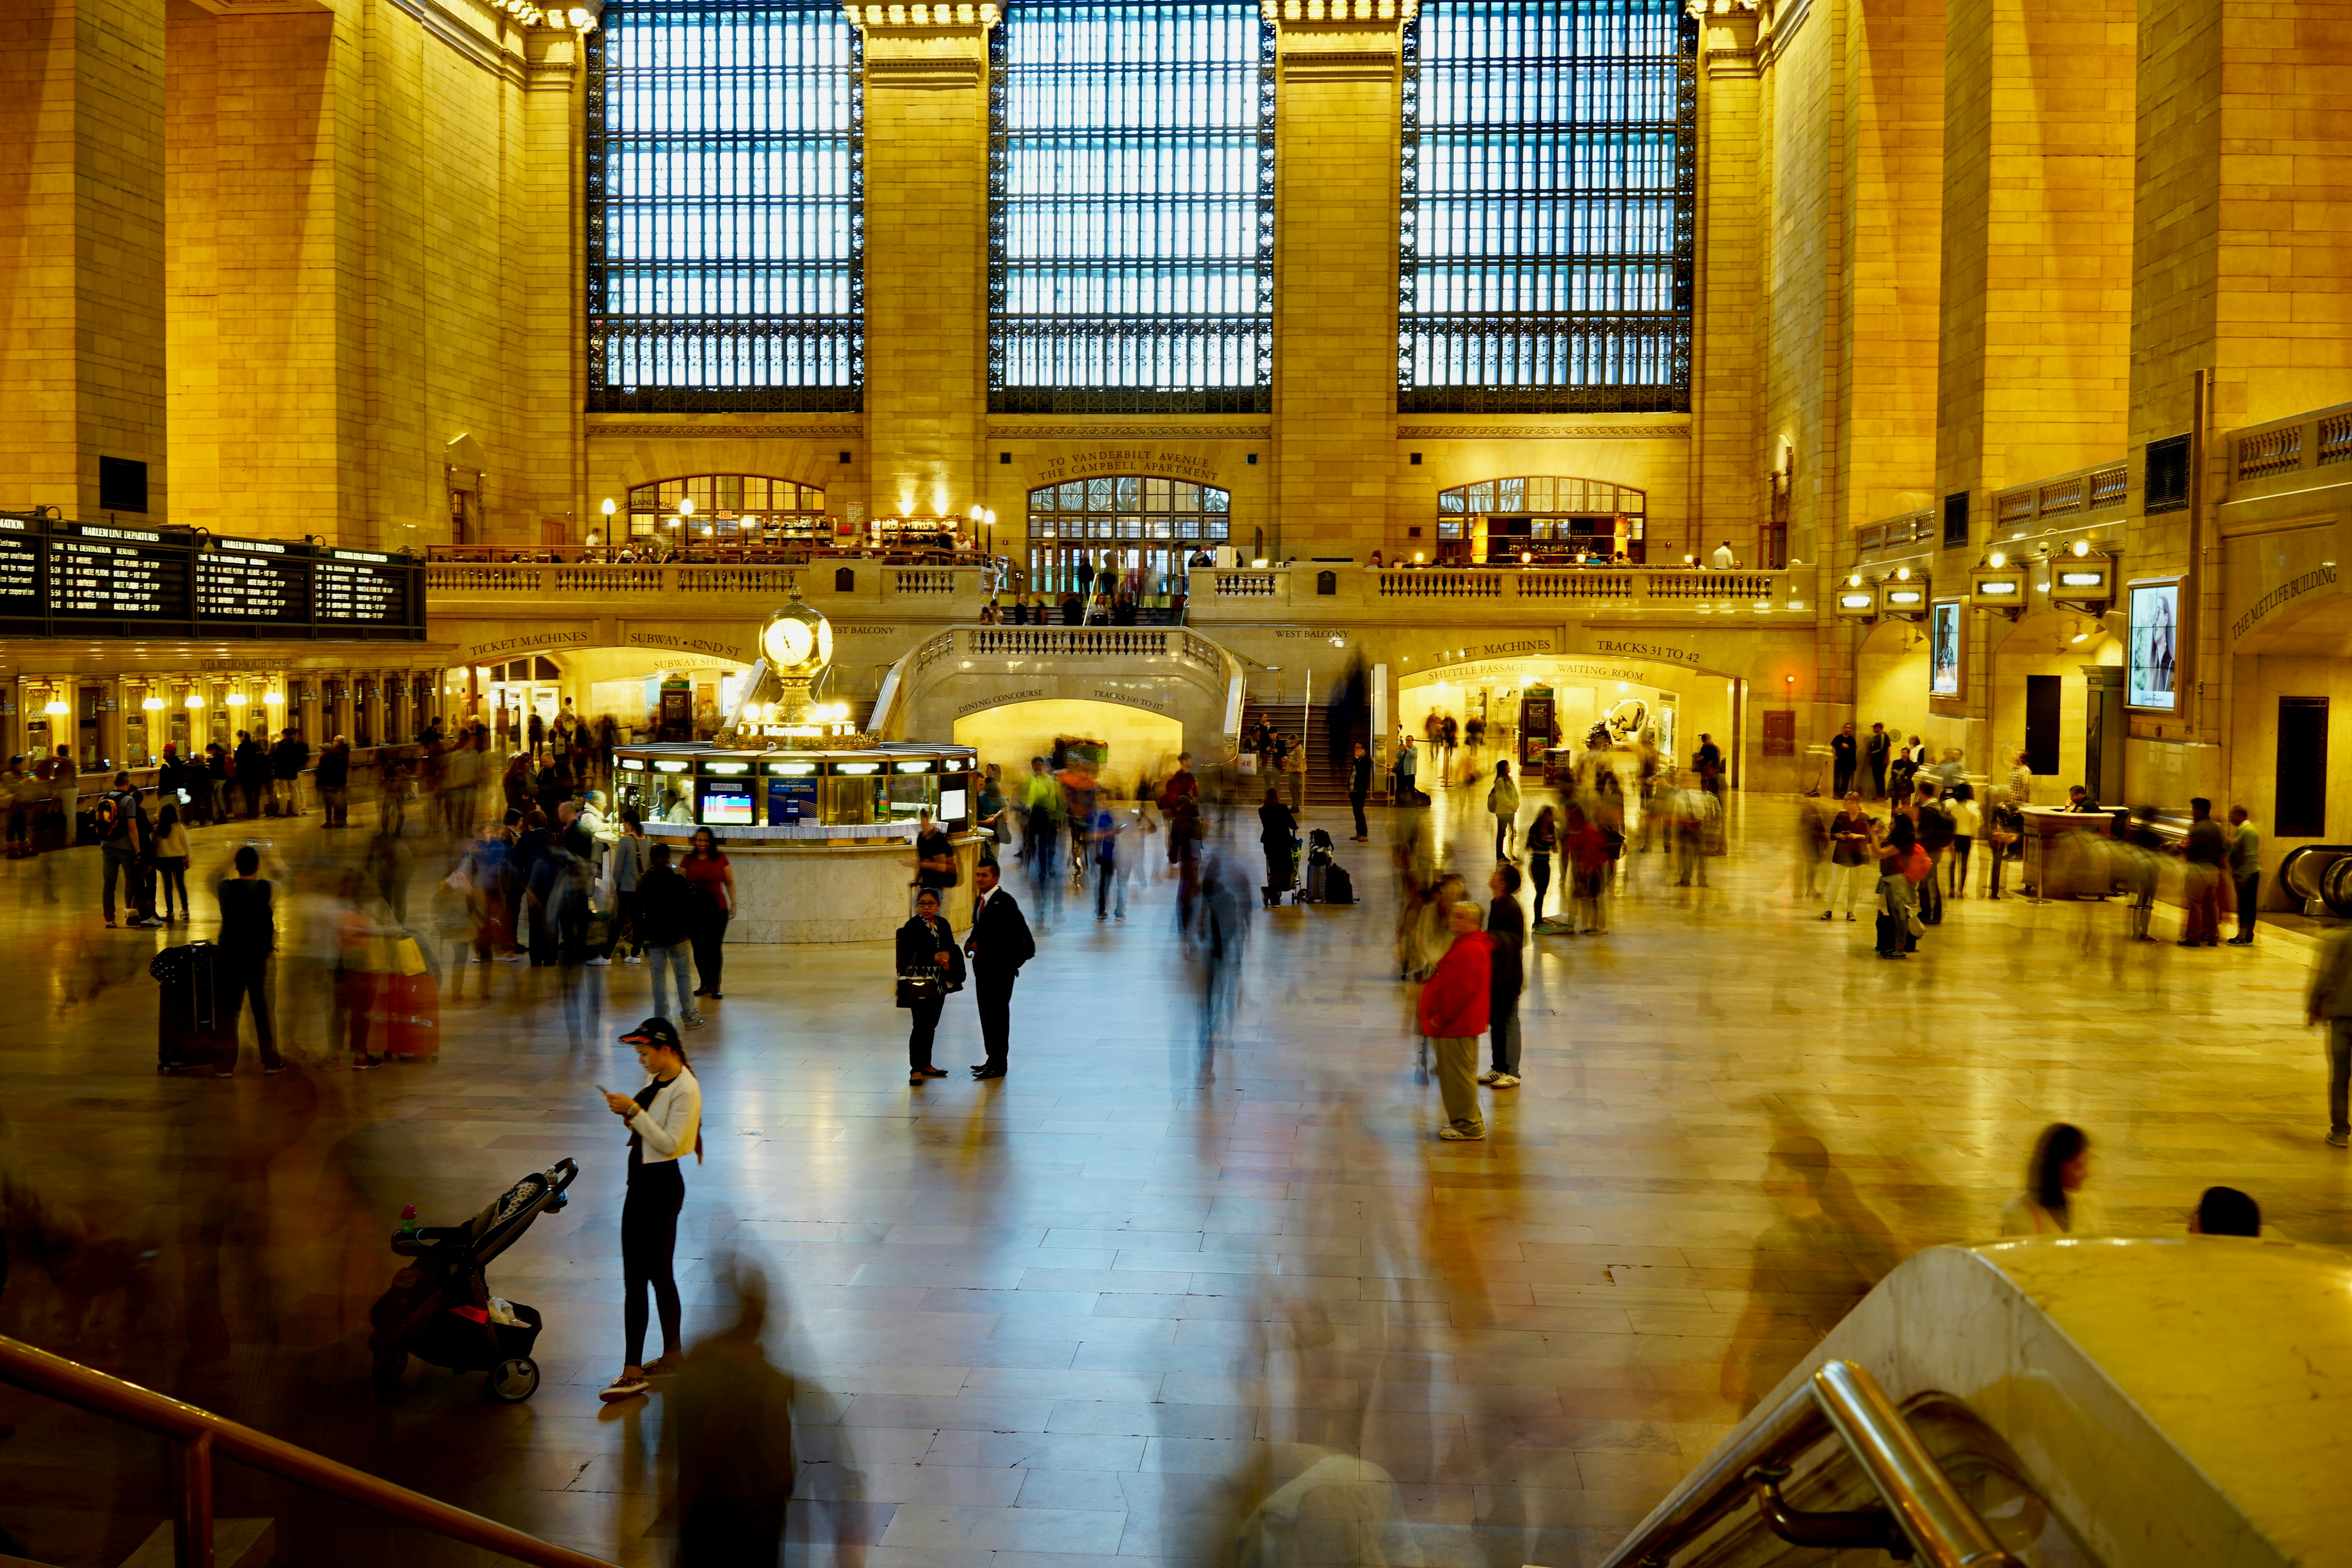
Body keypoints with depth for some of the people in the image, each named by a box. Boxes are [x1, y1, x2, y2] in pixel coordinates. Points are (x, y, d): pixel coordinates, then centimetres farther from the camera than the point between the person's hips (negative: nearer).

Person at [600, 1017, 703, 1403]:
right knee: (660, 1274, 15)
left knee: (637, 1278, -9)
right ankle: (672, 1355, 25)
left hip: (662, 1187, -10)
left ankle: (634, 1373, -8)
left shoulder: (685, 1090, -17)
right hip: (643, 1183, 10)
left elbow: (669, 1144, -22)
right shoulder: (656, 1081, 11)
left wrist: (634, 1111, -23)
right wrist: (628, 1114, 4)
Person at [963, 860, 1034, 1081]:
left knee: (997, 1014, -3)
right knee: (986, 1013, 12)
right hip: (983, 965, 9)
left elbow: (1017, 932, -20)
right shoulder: (980, 900, 13)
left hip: (1001, 966, -9)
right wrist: (970, 944, -1)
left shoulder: (1004, 901, -14)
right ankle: (993, 1060, 21)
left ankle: (998, 1064, 3)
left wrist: (981, 946, -18)